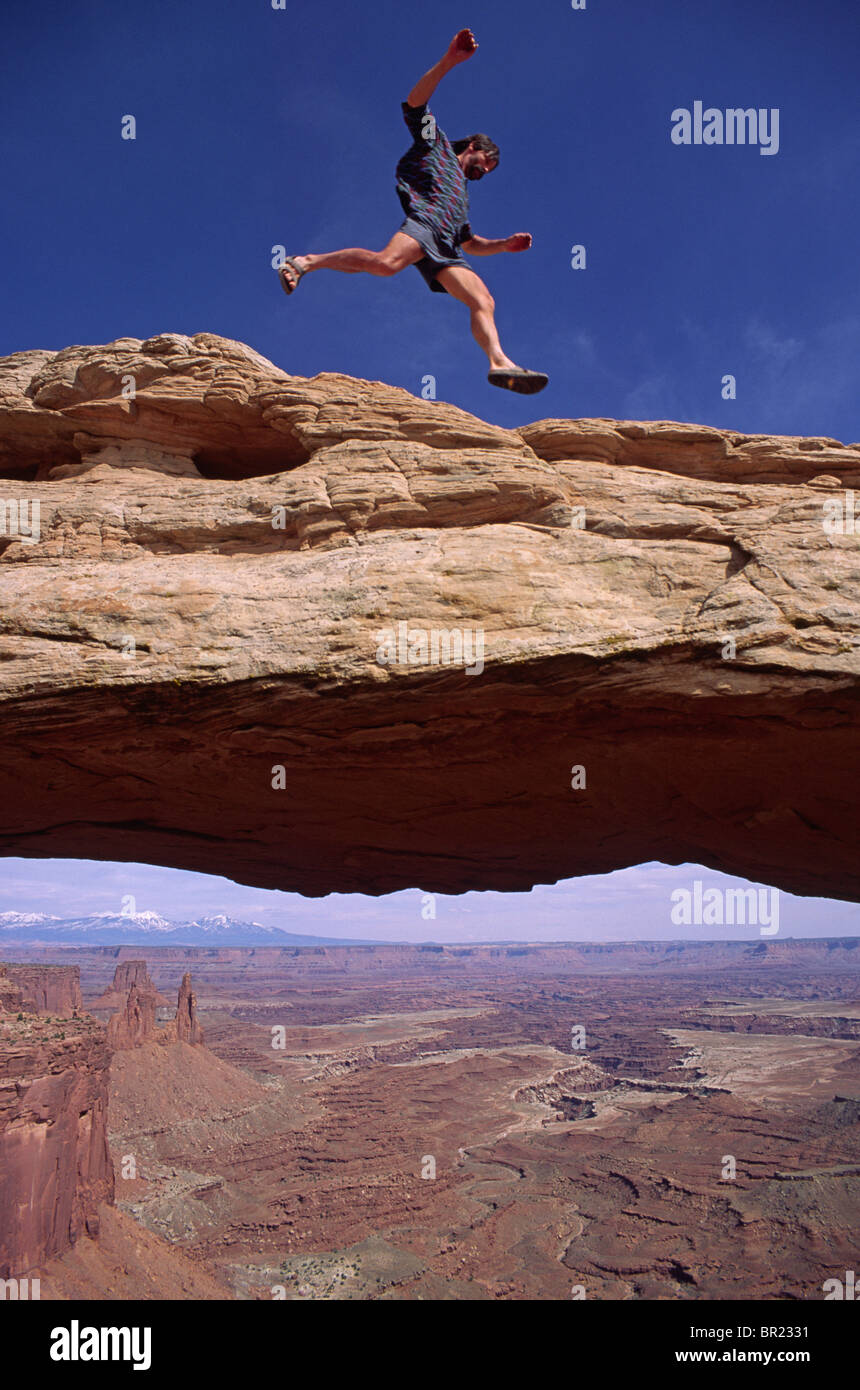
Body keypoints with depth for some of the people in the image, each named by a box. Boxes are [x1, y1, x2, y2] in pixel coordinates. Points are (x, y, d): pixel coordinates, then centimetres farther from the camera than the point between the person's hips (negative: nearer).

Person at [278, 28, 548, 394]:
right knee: (387, 261, -36)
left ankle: (500, 362, -24)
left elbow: (470, 244, 44)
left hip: (443, 250, 7)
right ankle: (306, 262, -23)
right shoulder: (436, 143, 23)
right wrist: (448, 62, -4)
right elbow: (414, 102, 7)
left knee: (483, 301, -11)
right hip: (420, 219, -7)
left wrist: (505, 244, 29)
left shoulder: (462, 194, 41)